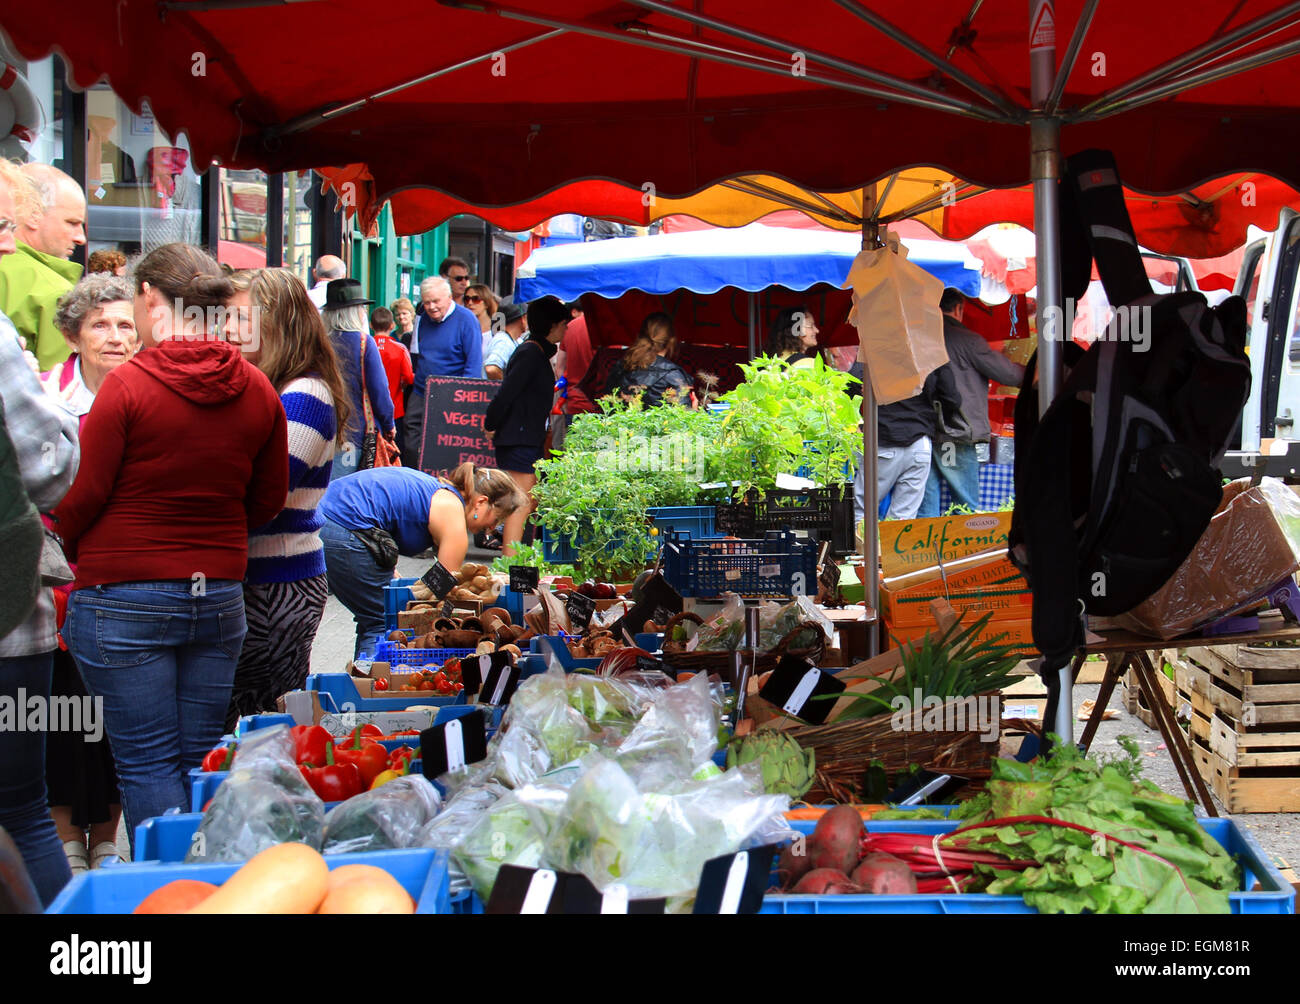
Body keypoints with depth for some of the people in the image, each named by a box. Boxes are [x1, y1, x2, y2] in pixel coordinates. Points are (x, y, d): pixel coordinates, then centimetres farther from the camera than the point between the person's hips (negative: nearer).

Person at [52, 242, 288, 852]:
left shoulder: (127, 385, -12)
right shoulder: (258, 391, 2)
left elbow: (84, 496, -7)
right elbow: (269, 499, 11)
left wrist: (64, 551, 13)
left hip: (123, 599, -5)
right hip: (219, 595, 5)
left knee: (147, 766, 2)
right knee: (201, 763, 13)